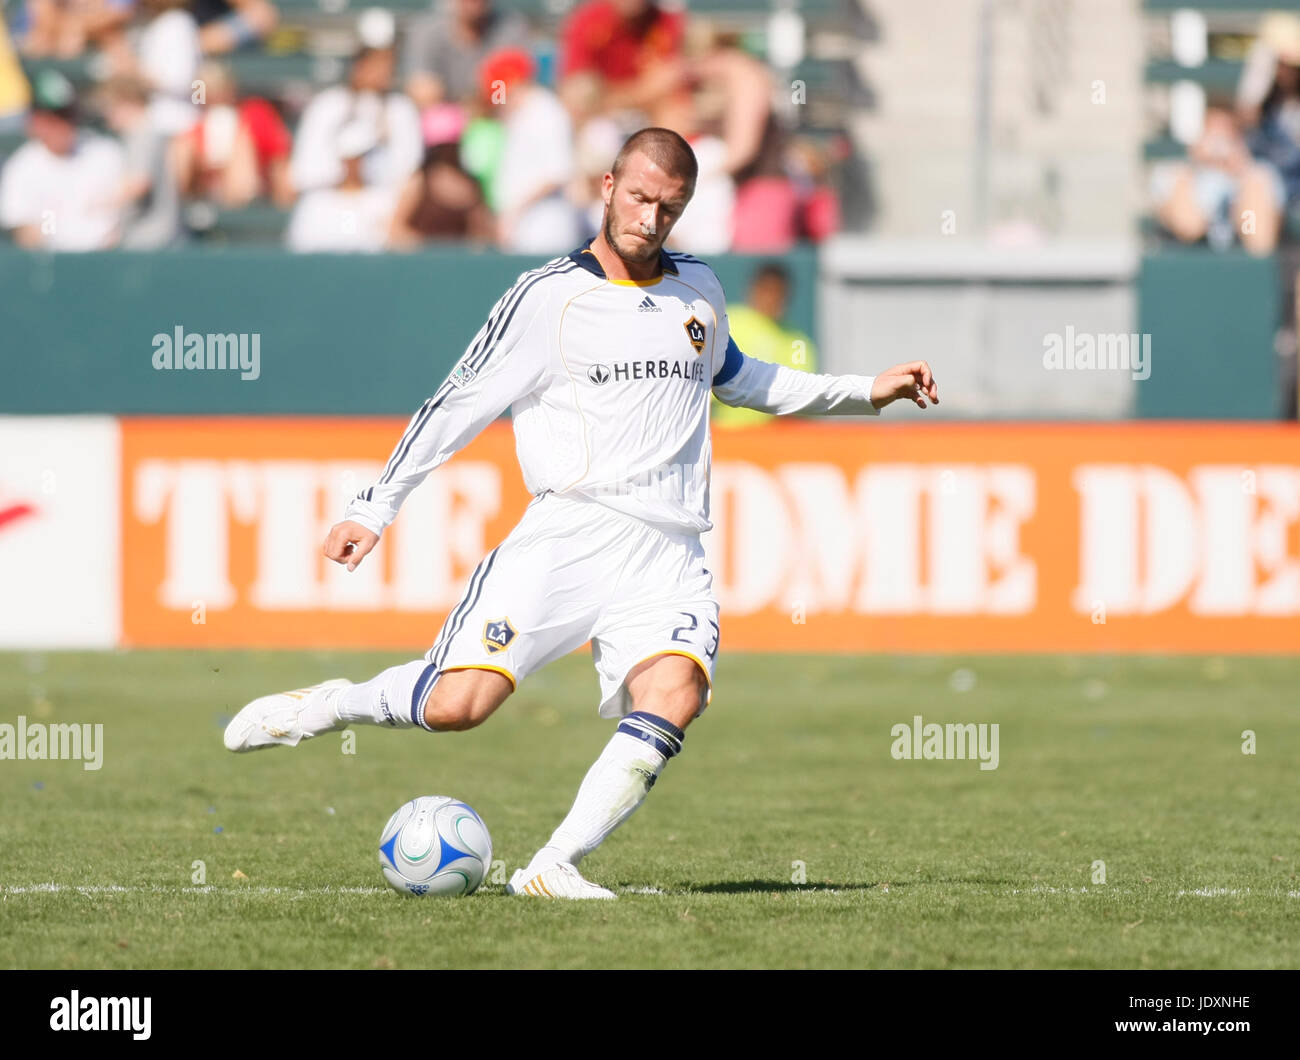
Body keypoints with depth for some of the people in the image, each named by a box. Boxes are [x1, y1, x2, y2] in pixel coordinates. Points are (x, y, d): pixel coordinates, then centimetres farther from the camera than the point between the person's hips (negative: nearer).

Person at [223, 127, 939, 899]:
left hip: (670, 557, 4)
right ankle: (325, 706, 12)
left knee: (674, 695, -27)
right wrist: (376, 508, 0)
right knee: (457, 705, -18)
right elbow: (460, 404, 4)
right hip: (568, 537, -3)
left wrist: (866, 393, 36)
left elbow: (734, 376, 38)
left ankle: (554, 867, -24)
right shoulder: (548, 297, 2)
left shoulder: (698, 290, 17)